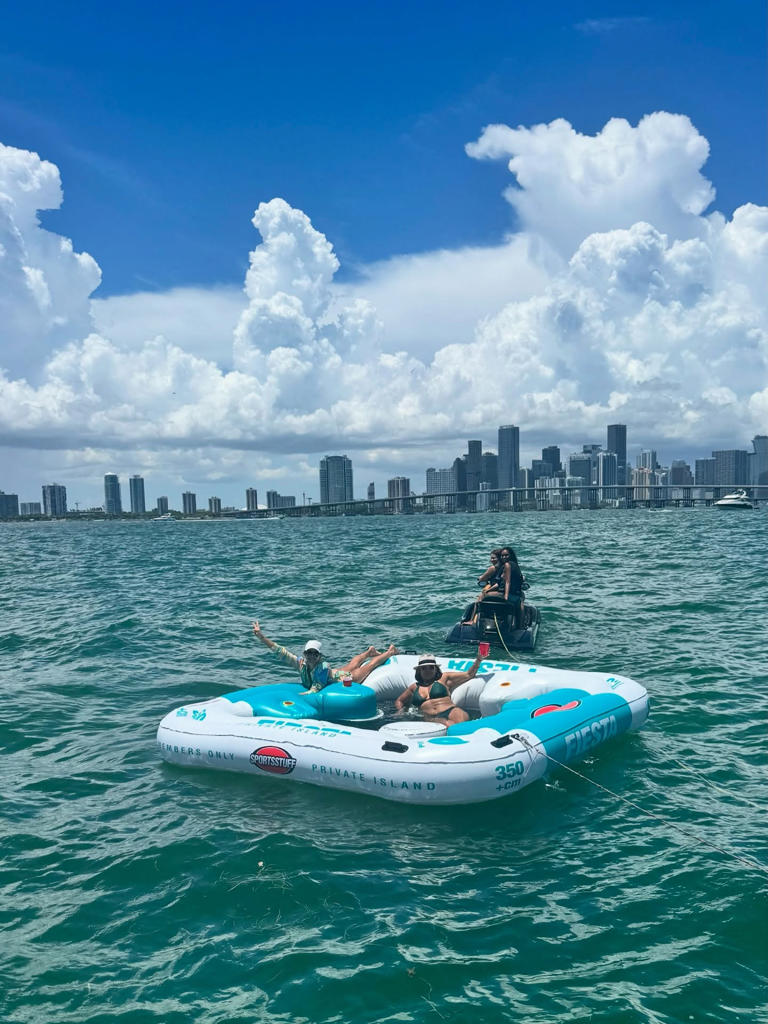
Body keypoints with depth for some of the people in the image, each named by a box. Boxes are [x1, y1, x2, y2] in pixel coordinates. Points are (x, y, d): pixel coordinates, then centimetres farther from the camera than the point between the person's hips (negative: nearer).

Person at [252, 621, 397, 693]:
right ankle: (370, 652, 63)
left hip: (346, 679, -5)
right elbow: (279, 650, -34)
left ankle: (390, 652, 45)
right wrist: (261, 636, -44)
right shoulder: (300, 663, -30)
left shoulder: (323, 667, -44)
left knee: (369, 666, 20)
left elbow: (314, 690, -46)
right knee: (353, 664, 33)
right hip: (337, 674, 5)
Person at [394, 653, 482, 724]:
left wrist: (478, 659, 8)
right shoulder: (415, 687, 29)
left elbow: (469, 675, 21)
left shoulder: (444, 678, 23)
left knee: (463, 718, -40)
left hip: (451, 712, 1)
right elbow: (399, 701, 43)